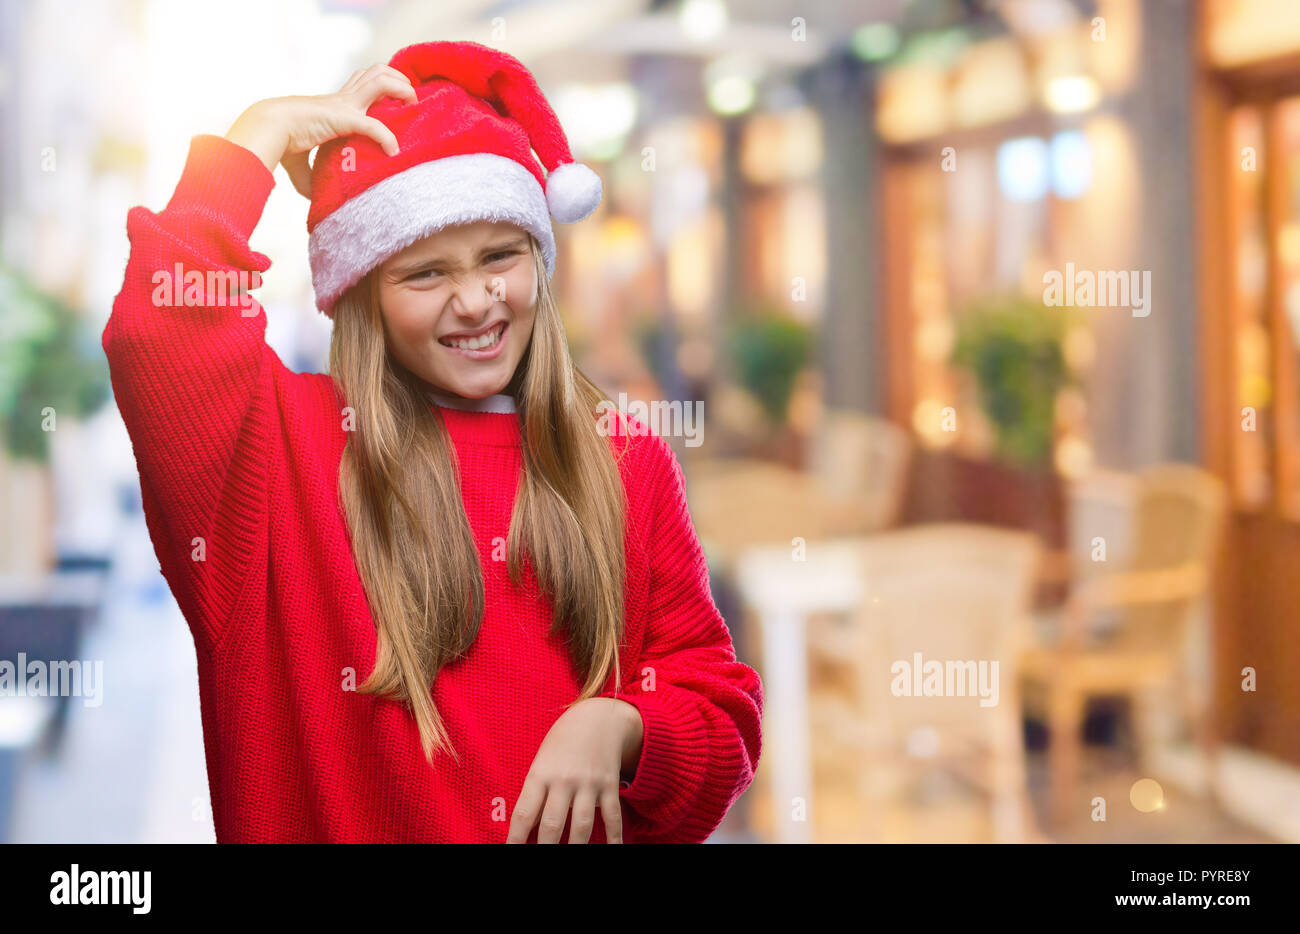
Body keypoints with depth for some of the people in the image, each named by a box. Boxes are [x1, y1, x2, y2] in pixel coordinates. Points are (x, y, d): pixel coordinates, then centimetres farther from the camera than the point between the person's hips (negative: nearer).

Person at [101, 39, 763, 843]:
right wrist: (264, 134, -4)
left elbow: (723, 710, 9)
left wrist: (618, 726, -12)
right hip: (338, 826, -1)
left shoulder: (629, 462, 7)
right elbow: (157, 332, -16)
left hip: (588, 823, 2)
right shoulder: (292, 447, 2)